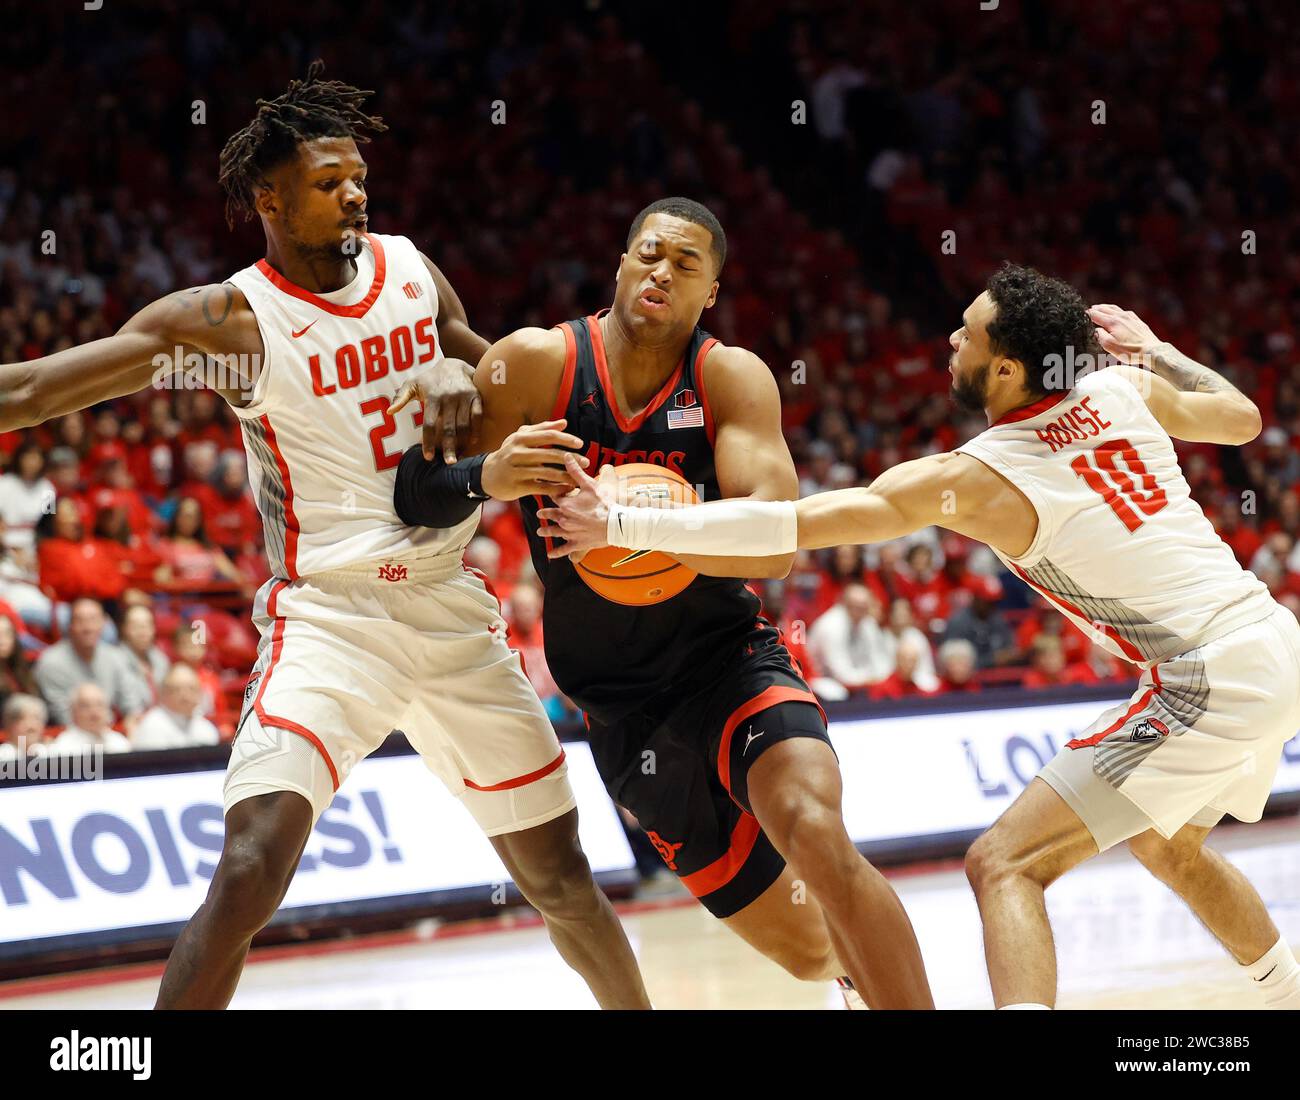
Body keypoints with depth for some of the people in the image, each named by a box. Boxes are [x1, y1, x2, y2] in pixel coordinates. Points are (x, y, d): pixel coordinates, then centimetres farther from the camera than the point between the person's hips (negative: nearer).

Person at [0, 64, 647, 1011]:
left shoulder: (409, 267, 6)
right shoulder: (227, 319, -10)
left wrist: (461, 382, -1)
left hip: (452, 611, 5)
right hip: (328, 617, -5)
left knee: (559, 873, 15)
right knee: (250, 871, -25)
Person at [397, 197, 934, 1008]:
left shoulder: (732, 377, -8)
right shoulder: (533, 364, -6)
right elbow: (418, 497, -9)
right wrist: (488, 478, -31)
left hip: (728, 658, -1)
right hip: (622, 708, 1)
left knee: (818, 839, -33)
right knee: (806, 952, 8)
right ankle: (864, 964, 43)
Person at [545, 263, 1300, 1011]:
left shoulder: (973, 479, -12)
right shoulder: (1127, 389, 3)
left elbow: (790, 523, -15)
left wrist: (624, 524, -13)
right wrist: (1156, 351, 32)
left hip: (1209, 683, -8)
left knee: (1004, 866, -8)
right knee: (1168, 845, 34)